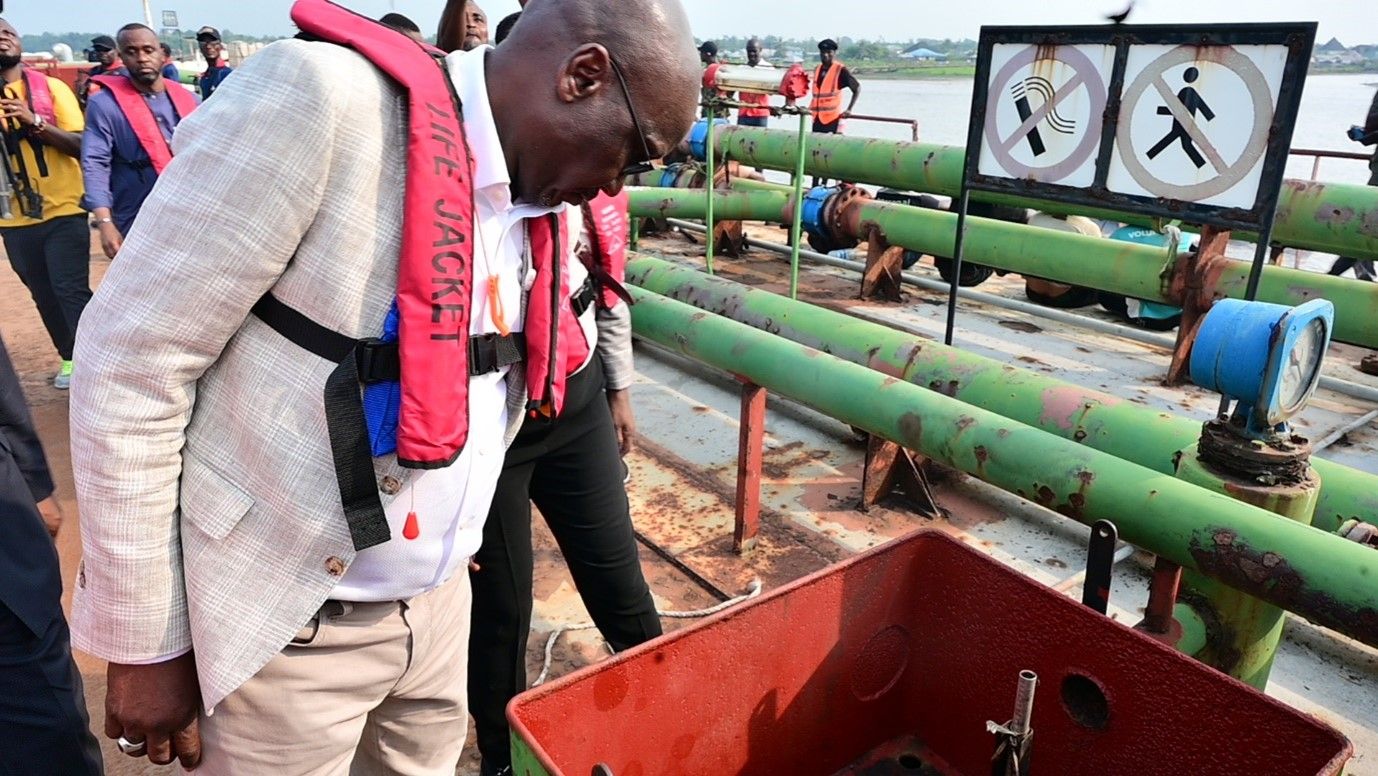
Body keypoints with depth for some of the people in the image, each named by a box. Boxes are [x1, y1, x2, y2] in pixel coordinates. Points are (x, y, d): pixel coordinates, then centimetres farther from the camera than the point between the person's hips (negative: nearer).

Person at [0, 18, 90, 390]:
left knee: (71, 291, -8)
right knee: (44, 295, 12)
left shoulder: (51, 88, -1)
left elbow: (81, 145, -8)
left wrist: (35, 122, -22)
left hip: (63, 211, -3)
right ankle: (70, 358, 26)